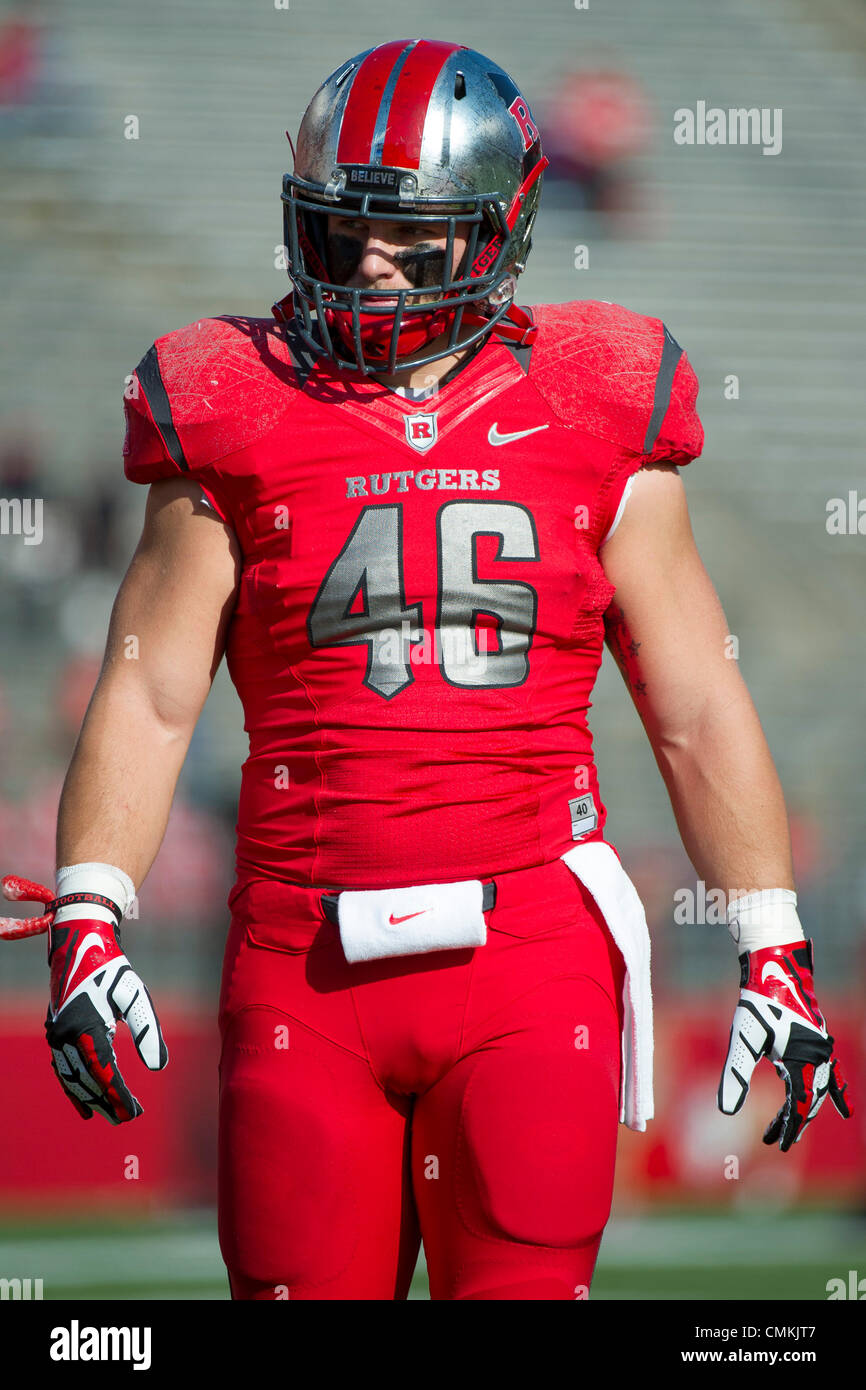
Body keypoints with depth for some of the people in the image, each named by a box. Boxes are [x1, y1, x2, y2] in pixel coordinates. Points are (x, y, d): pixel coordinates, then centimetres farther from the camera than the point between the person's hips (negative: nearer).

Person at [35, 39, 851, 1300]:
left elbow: (698, 711, 11)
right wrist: (89, 923, -7)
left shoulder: (596, 422, 7)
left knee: (523, 1283, -9)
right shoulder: (237, 419, 5)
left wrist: (774, 954, 9)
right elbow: (149, 692, 4)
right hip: (308, 957, 0)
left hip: (530, 959, 0)